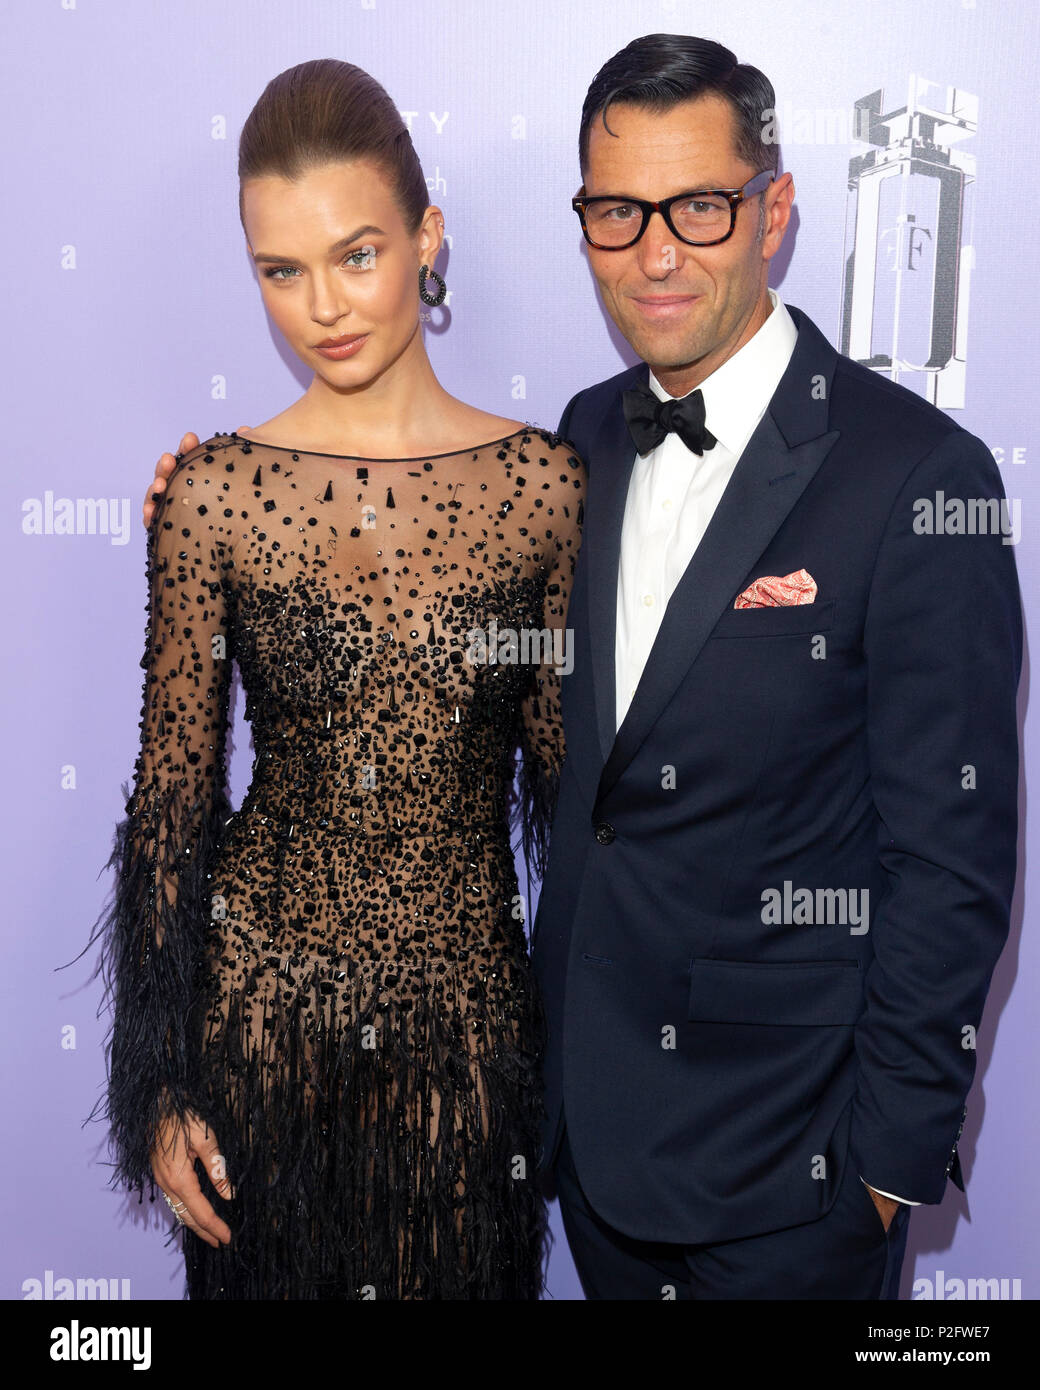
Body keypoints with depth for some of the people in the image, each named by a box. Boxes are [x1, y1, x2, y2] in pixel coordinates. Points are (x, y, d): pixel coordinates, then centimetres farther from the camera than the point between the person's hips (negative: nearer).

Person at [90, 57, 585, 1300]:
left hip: (471, 1013, 1)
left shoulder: (543, 483, -5)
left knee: (465, 1274, 18)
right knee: (269, 1272, 18)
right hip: (259, 1009, 0)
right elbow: (171, 796, -3)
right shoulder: (214, 493, -7)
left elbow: (566, 768, 3)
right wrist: (161, 1090, -1)